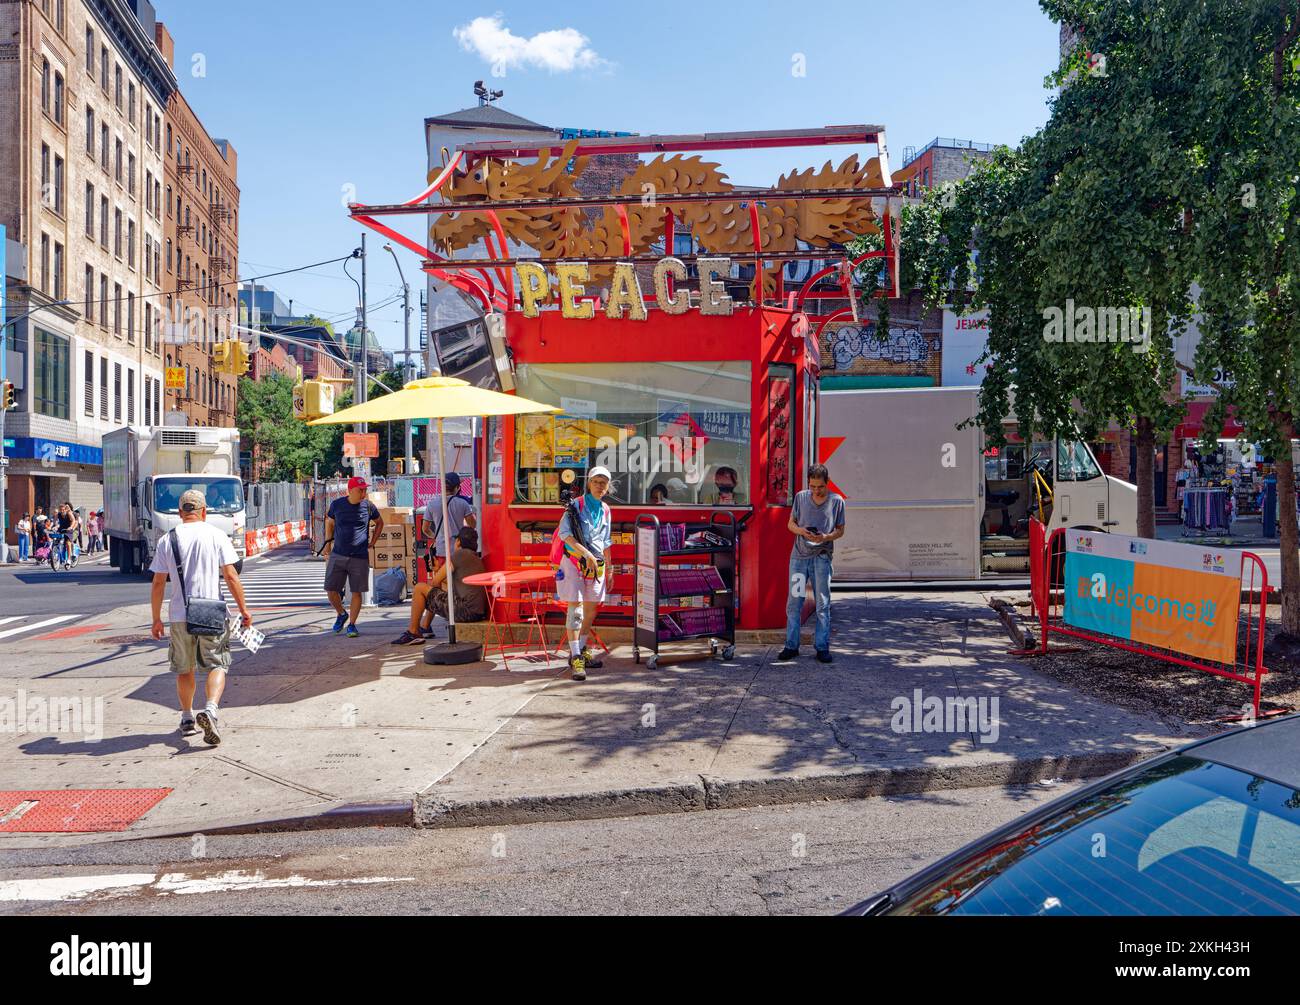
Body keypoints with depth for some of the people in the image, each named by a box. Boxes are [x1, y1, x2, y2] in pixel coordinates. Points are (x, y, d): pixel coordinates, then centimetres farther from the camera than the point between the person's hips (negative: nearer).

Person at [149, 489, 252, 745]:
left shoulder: (167, 541, 3)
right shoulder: (216, 536, -2)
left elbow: (158, 583, 3)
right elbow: (231, 576, -6)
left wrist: (156, 619, 12)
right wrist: (243, 609, 1)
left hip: (179, 616, 2)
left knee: (184, 669, 17)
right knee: (217, 666, 5)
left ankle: (187, 719, 26)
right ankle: (211, 710, -17)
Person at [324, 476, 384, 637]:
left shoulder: (368, 506, -1)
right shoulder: (337, 505, 0)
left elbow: (379, 523, 16)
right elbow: (329, 522, 19)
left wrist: (372, 543, 10)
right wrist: (328, 542, 13)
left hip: (360, 557, -1)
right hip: (337, 555, 1)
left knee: (356, 592, -1)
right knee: (331, 590, 0)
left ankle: (352, 624, 13)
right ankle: (341, 614, 27)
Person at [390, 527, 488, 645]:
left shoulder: (459, 555, -6)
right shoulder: (476, 558, 20)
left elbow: (435, 582, -2)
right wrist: (437, 569, 30)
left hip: (465, 611, -9)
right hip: (480, 612, 9)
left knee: (419, 588, 1)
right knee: (442, 586, 28)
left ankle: (412, 633, 8)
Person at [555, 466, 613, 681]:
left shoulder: (605, 510, 12)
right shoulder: (576, 505, -6)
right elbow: (564, 533, -16)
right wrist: (586, 554, -22)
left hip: (596, 565, 6)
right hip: (574, 563, -6)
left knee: (591, 609, 10)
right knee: (575, 608, -10)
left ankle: (581, 650, 24)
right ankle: (576, 657, -9)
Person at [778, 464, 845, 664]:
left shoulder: (837, 501, 0)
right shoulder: (801, 497, 3)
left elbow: (840, 530, 5)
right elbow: (791, 523, 10)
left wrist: (825, 537, -16)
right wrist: (801, 531, -12)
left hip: (822, 557, -1)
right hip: (799, 555, 1)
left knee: (823, 604, 1)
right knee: (794, 602, 3)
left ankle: (822, 647, 9)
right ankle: (791, 646, 11)